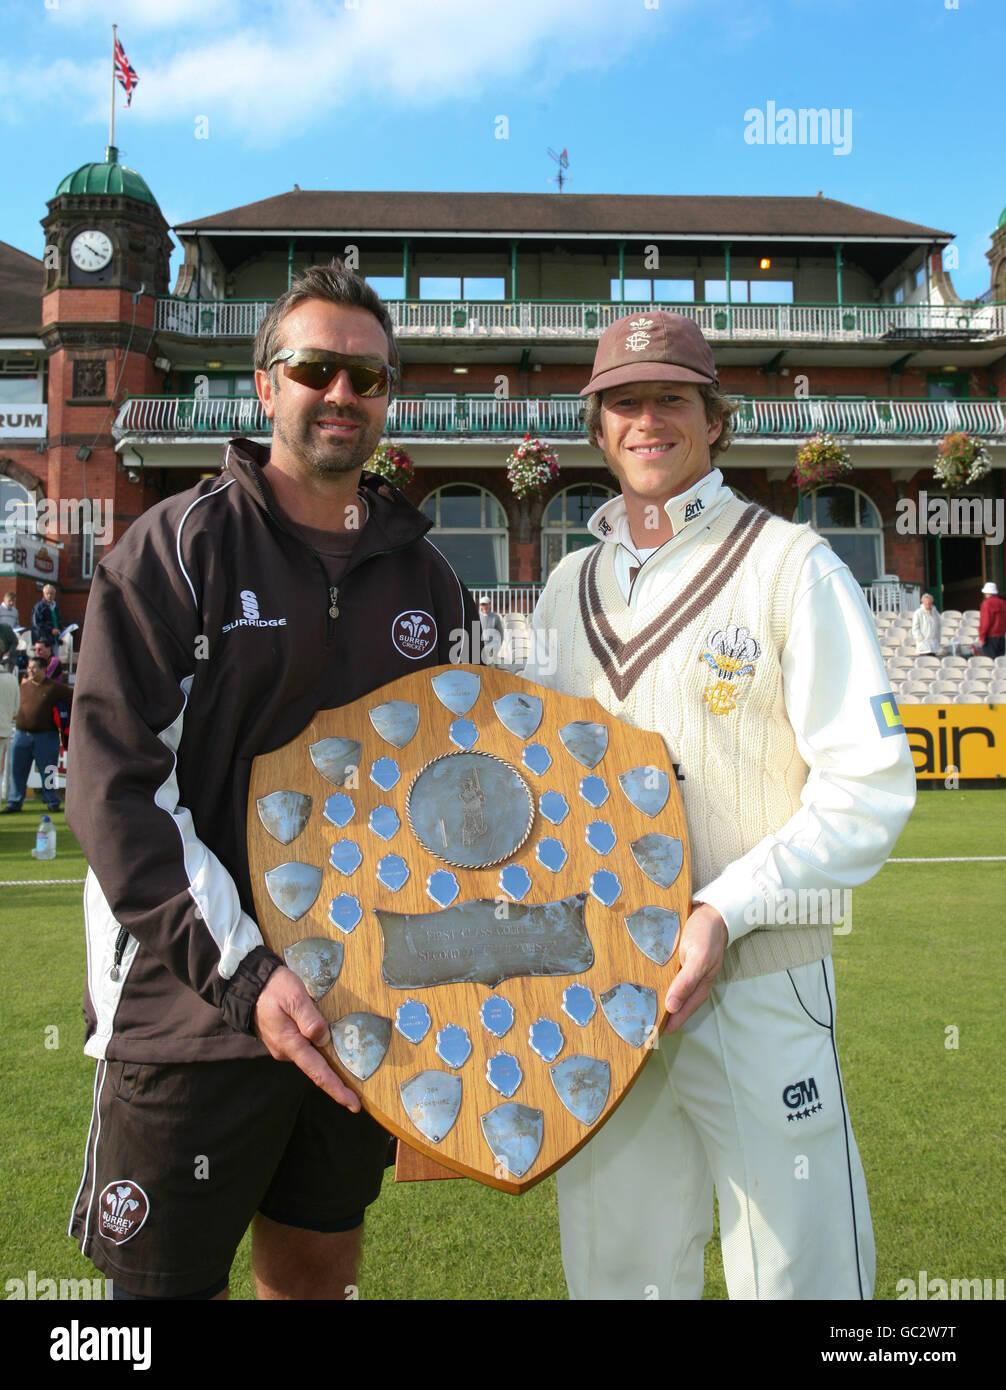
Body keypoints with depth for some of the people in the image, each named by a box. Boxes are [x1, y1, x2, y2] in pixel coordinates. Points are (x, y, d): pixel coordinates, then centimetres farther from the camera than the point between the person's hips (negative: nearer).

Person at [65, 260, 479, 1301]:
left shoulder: (426, 578, 8)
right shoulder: (179, 546, -6)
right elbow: (114, 784, -13)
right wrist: (241, 972, -21)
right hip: (192, 1010, -4)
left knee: (316, 1273, 19)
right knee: (166, 1280, 9)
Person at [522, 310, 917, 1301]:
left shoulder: (791, 566, -3)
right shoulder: (568, 587, 13)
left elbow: (870, 786, -9)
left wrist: (726, 910, -19)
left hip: (759, 990, -4)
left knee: (796, 1272, 4)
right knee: (618, 1270, 14)